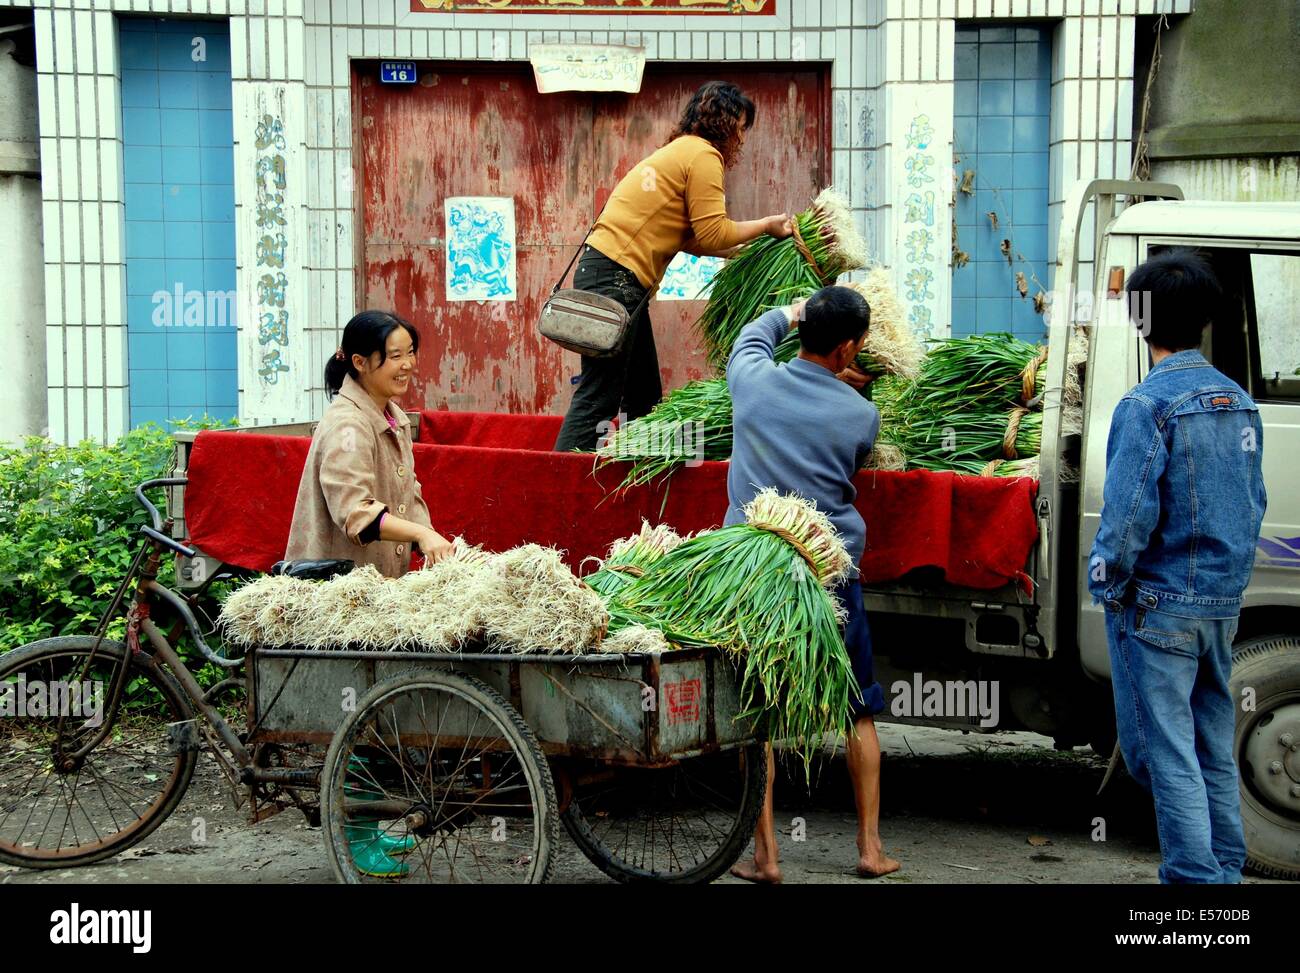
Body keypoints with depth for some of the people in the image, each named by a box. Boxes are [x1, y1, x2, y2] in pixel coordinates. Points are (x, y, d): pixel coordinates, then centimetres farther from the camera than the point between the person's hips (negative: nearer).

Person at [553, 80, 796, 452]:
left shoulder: (679, 150, 24)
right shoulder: (703, 155, -6)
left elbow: (688, 236, 17)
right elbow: (712, 233, -10)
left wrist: (746, 250, 16)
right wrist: (766, 226, 3)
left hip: (609, 275, 10)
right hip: (615, 277, -10)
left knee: (644, 396, 13)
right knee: (599, 398, -12)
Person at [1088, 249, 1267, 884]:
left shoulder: (1146, 404, -15)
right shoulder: (1238, 402, 9)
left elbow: (1128, 512, -19)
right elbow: (1253, 504, 14)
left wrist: (1105, 583, -6)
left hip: (1158, 602, -7)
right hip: (1223, 604, 7)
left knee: (1165, 749, -2)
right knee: (1214, 747, 15)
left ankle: (1194, 874, -2)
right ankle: (1225, 869, 22)